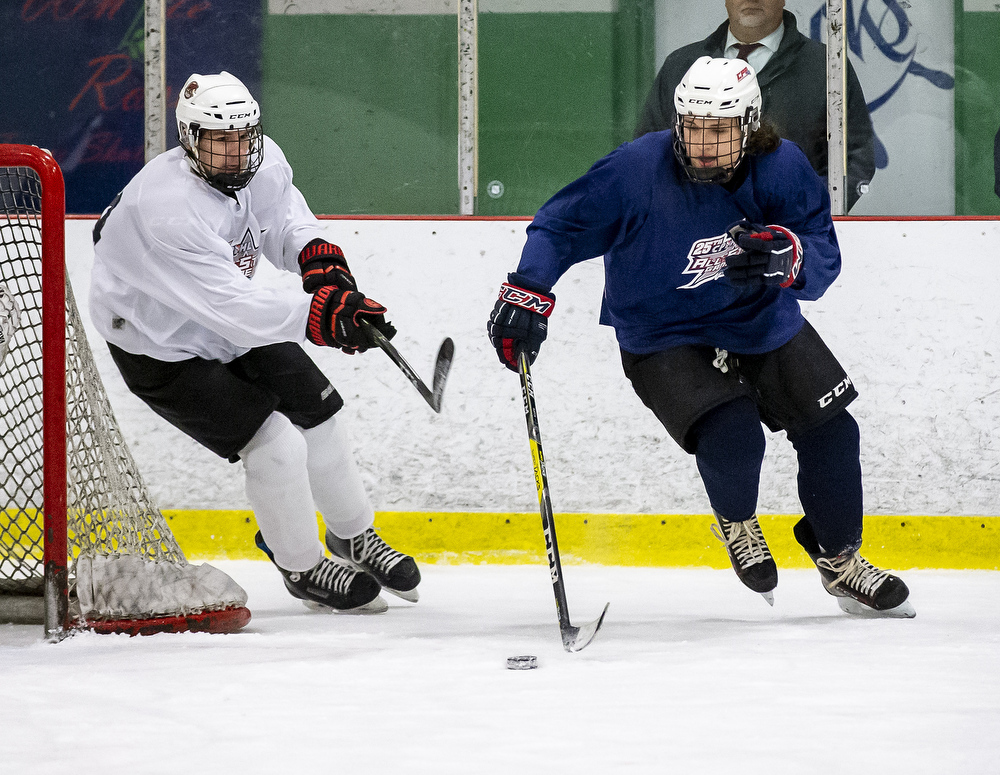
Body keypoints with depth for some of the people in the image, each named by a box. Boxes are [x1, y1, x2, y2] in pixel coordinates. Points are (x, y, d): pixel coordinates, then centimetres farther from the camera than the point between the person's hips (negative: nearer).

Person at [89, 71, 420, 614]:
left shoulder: (263, 162, -14)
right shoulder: (168, 208, -38)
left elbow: (283, 215, 7)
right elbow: (229, 306, -43)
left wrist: (317, 253, -15)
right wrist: (320, 314, -50)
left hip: (236, 326, 8)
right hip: (160, 349, -8)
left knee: (318, 415, 11)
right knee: (275, 443, -15)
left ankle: (354, 535, 36)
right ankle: (303, 569, 7)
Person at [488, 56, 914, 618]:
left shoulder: (782, 168, -16)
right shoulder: (636, 170, -23)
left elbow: (825, 259, -18)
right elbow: (560, 225, -12)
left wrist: (786, 257, -40)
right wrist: (528, 292, -24)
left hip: (763, 324, 4)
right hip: (664, 337, -4)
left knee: (831, 433, 2)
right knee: (732, 439, -25)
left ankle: (840, 560, 29)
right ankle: (738, 524, 13)